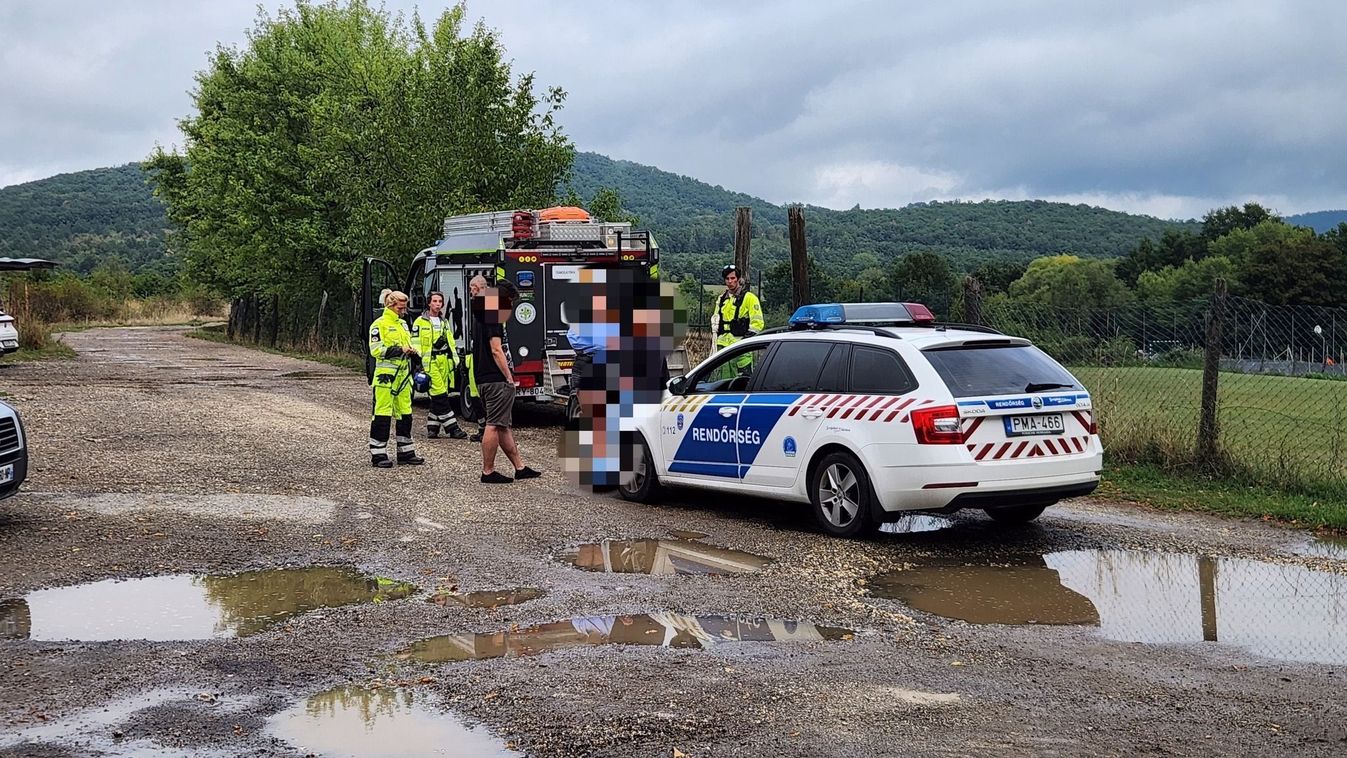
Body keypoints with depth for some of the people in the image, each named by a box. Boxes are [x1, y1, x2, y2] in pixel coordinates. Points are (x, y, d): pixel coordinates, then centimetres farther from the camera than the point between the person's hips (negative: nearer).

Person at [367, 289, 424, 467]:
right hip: (386, 375, -8)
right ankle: (378, 453, -2)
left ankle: (406, 451, 18)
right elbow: (376, 349, -13)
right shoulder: (379, 325, -6)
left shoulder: (403, 324, 18)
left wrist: (413, 353, 6)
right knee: (383, 413, -7)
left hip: (403, 374, 8)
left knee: (405, 413, 10)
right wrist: (398, 350, -19)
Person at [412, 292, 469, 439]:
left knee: (437, 396, 7)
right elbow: (415, 344, -4)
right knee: (440, 395, -10)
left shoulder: (445, 322, 20)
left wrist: (455, 360, 17)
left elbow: (451, 343, 24)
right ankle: (452, 428, -13)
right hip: (430, 362, -6)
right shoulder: (420, 322, 0)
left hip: (445, 361, 6)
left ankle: (432, 427, 13)